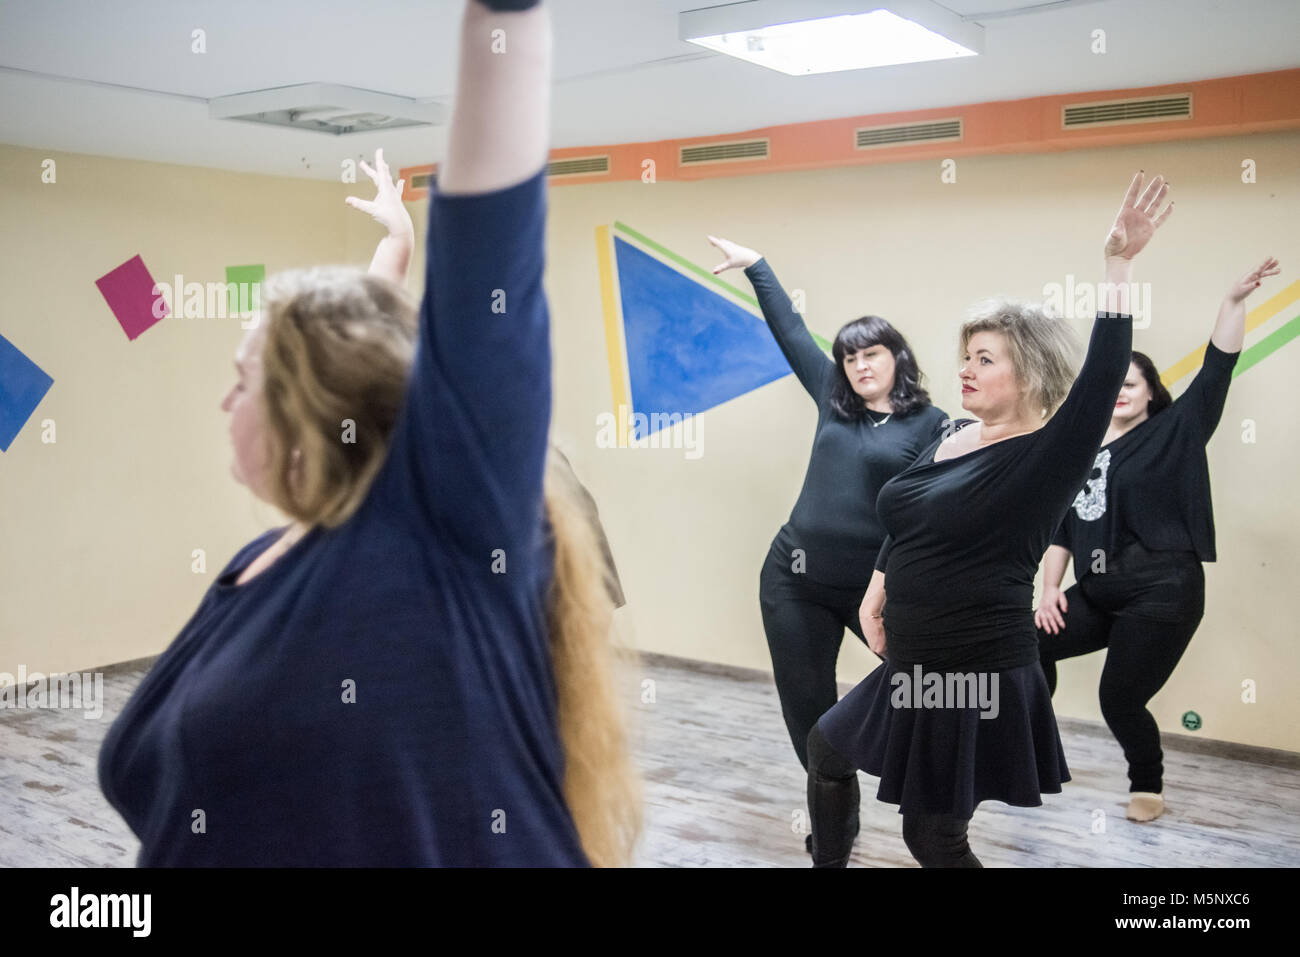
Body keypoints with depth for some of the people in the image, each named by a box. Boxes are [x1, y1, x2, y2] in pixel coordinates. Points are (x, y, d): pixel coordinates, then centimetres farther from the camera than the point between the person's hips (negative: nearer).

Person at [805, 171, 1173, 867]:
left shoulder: (1047, 457, -15)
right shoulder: (952, 439, 6)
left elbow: (1103, 374, -31)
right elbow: (904, 527, 19)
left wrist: (1119, 265, -35)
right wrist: (876, 592, 11)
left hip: (977, 676, -8)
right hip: (913, 666, 8)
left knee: (934, 837, 3)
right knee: (825, 748, 22)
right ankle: (828, 862, 43)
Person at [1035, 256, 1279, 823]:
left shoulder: (1172, 434, 0)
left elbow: (1215, 373, -11)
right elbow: (1061, 524, 13)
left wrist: (1234, 302, -19)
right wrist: (1050, 589, 7)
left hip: (1160, 592, -5)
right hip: (1095, 593, 6)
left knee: (1120, 699, -5)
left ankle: (1148, 787, 22)